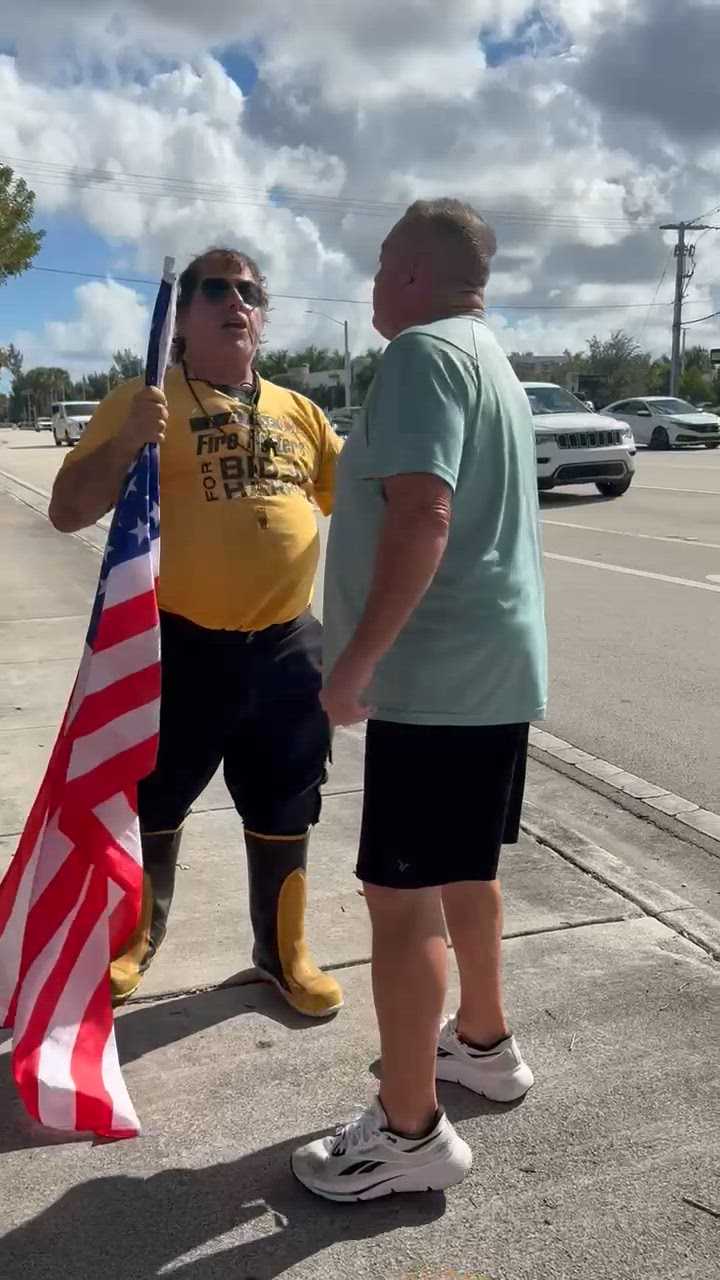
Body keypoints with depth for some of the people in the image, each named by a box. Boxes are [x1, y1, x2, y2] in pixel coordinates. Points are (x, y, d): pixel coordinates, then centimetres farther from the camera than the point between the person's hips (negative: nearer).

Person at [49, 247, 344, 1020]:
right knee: (151, 811, 13)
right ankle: (129, 945, 39)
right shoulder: (145, 400, -3)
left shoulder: (298, 412, 10)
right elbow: (67, 513, -7)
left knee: (282, 815, 16)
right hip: (178, 645, -3)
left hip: (286, 646, 4)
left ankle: (284, 952, 37)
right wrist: (126, 441, -23)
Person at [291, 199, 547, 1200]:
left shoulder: (423, 353, -13)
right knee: (461, 871, 21)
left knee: (402, 894, -2)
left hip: (436, 675, -10)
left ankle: (410, 1133, 9)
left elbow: (421, 519, -25)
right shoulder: (489, 357, 18)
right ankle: (485, 1043, 38)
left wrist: (355, 659, -21)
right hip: (495, 667, 10)